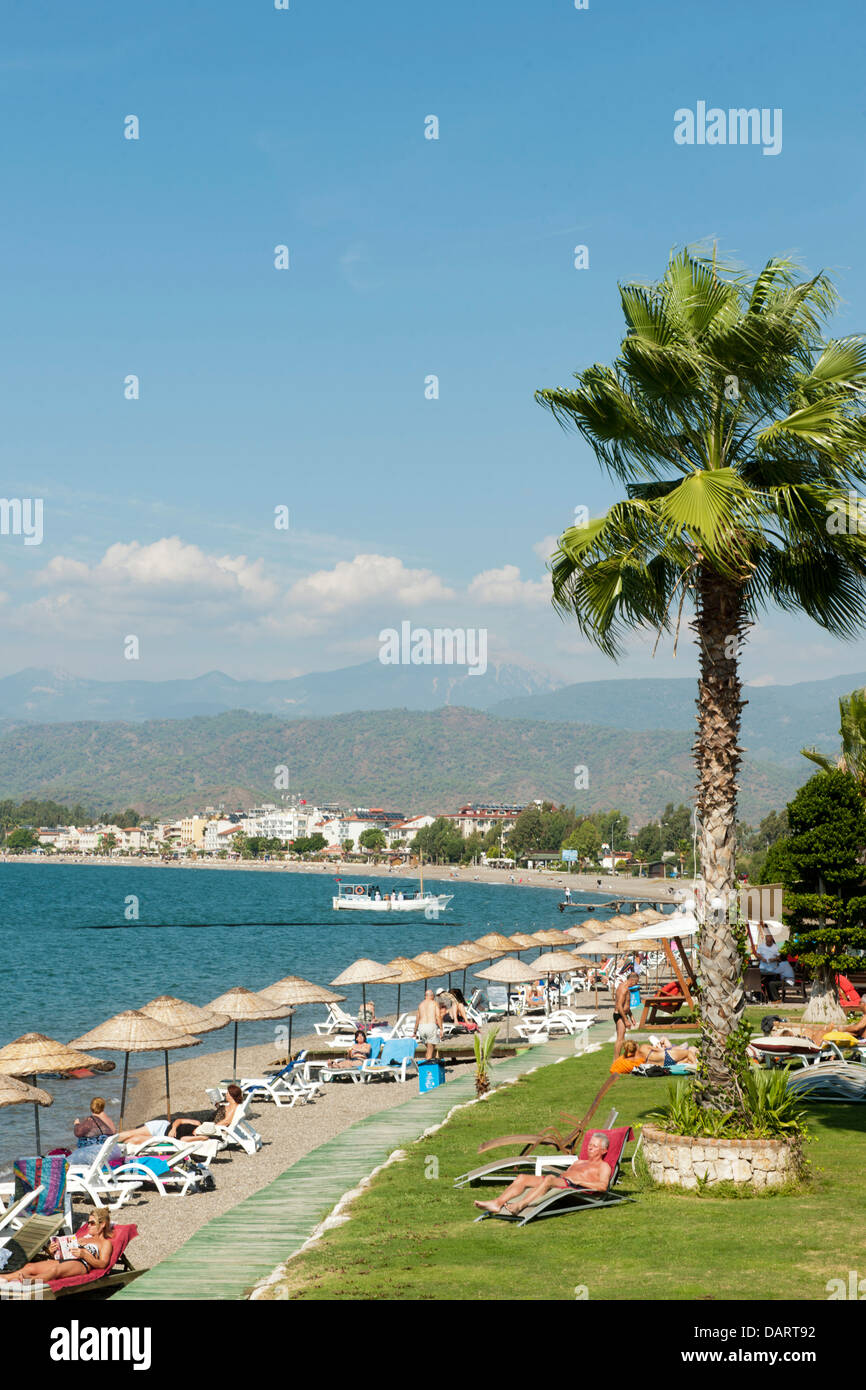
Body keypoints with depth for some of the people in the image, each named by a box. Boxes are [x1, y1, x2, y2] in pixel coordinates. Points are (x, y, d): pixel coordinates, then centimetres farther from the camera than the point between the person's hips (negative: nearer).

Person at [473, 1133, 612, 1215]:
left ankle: (519, 1206, -53)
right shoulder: (579, 1162, 38)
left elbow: (603, 1186, -6)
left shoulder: (603, 1166, 13)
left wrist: (578, 1181, -10)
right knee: (522, 1178, -13)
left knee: (550, 1178, -39)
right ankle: (497, 1203, -31)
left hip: (573, 1187, -8)